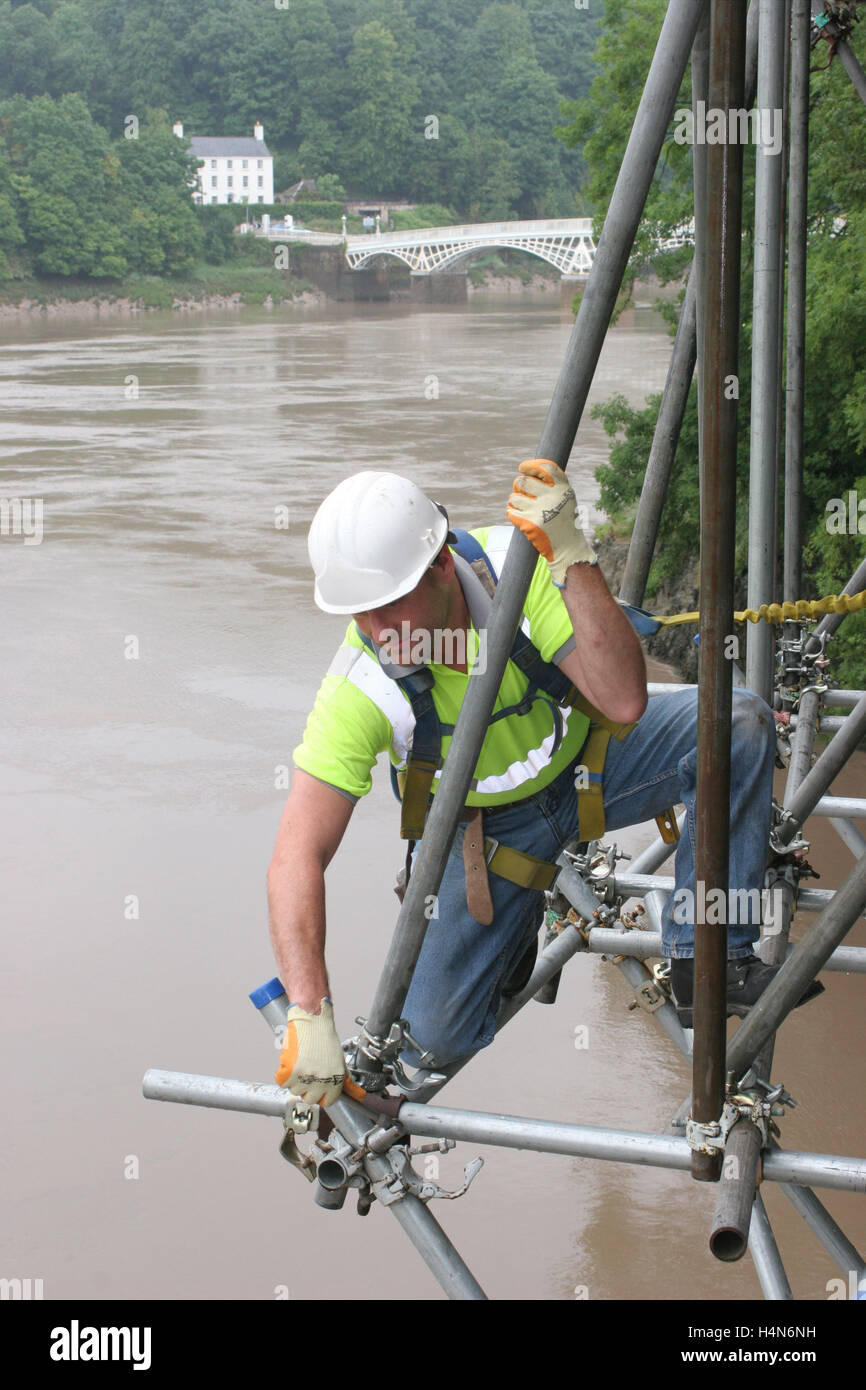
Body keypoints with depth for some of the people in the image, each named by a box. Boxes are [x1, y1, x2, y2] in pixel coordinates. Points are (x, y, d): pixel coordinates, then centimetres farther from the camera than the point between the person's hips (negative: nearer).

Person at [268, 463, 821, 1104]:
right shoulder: (358, 688, -30)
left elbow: (624, 701, -39)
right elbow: (299, 854, -32)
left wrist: (573, 558, -49)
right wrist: (309, 1014, -42)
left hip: (584, 758, 1)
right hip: (487, 824, 0)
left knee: (738, 721, -27)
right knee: (436, 1035, -12)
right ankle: (514, 923, 22)